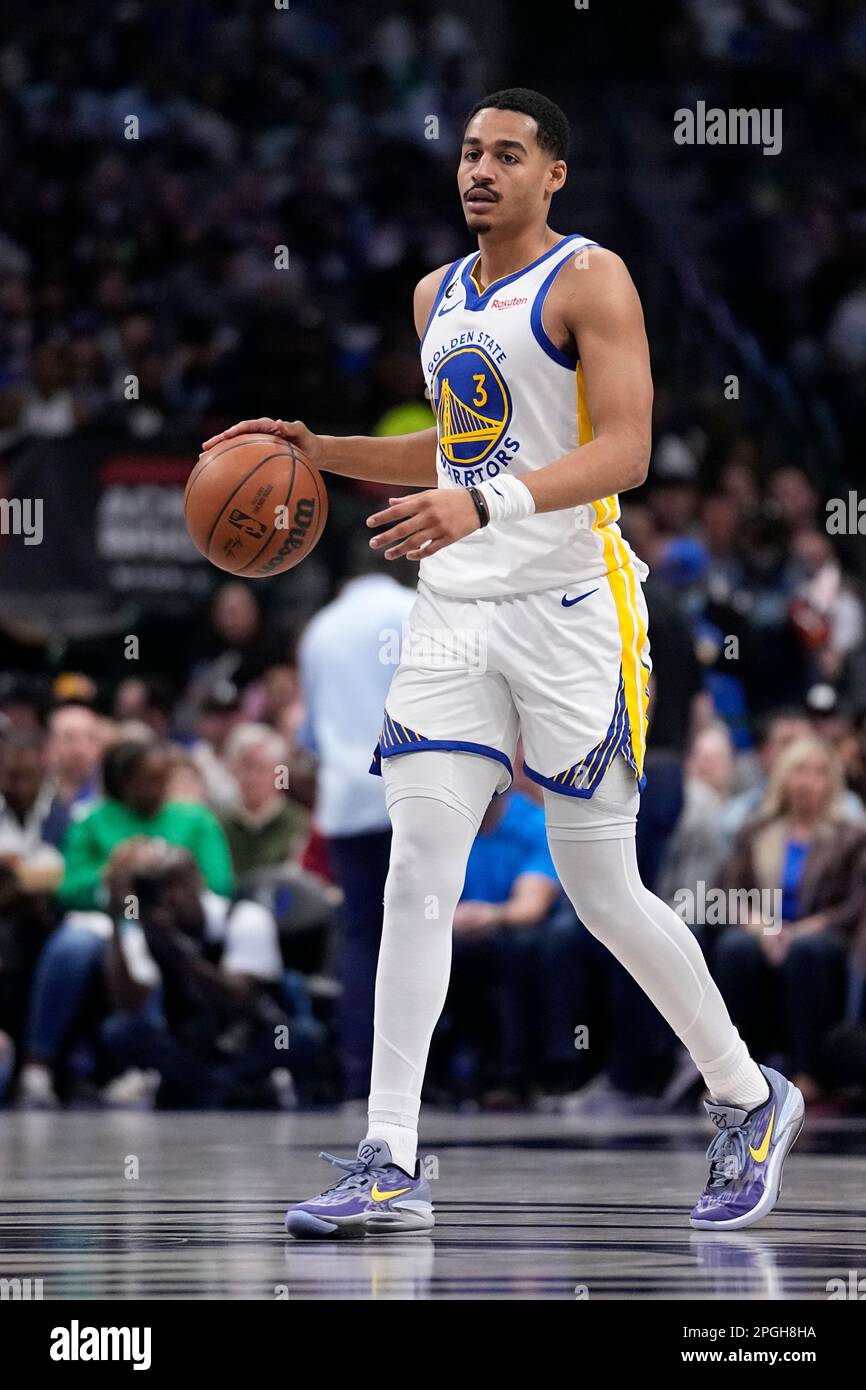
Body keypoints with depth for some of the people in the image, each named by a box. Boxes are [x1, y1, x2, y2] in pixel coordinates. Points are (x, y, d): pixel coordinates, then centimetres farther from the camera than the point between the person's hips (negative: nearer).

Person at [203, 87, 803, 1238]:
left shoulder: (590, 280, -6)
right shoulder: (437, 297, 17)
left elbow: (624, 452, -17)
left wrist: (486, 507, -30)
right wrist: (320, 450, 17)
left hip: (571, 610, -6)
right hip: (455, 617, 6)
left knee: (604, 894, -1)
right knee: (417, 873, -7)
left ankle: (752, 1101, 20)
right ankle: (389, 1166, -10)